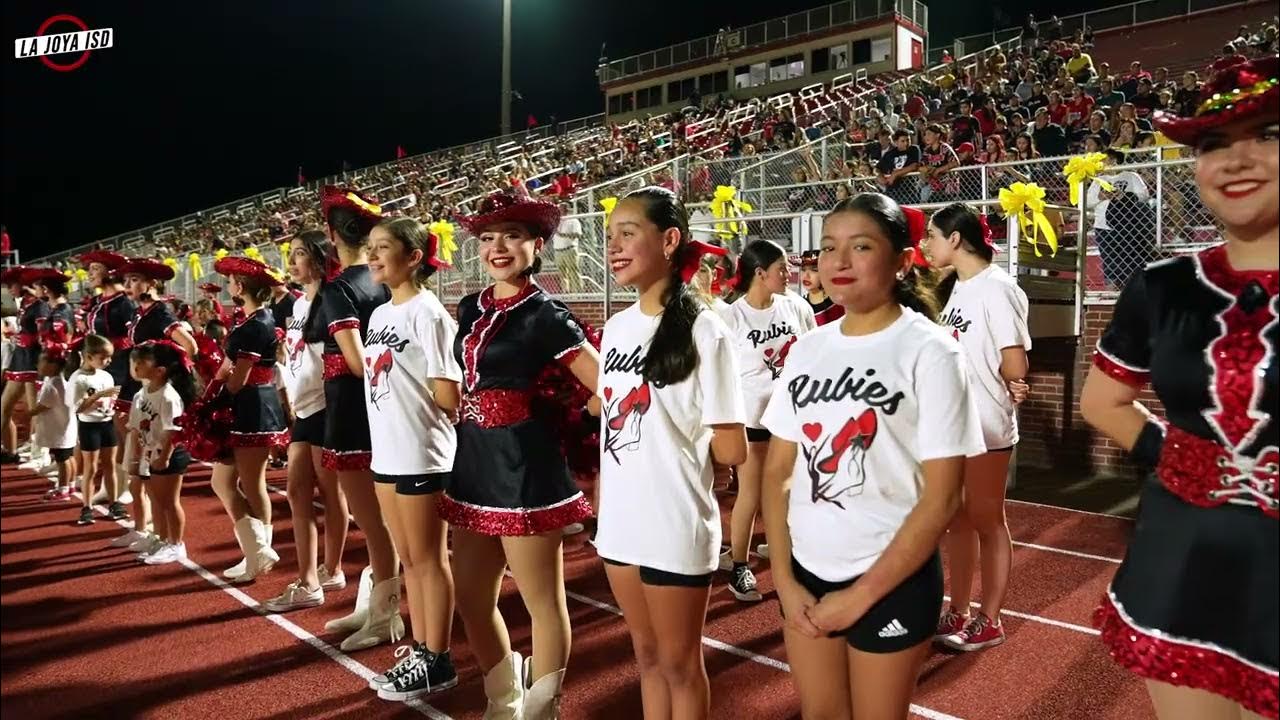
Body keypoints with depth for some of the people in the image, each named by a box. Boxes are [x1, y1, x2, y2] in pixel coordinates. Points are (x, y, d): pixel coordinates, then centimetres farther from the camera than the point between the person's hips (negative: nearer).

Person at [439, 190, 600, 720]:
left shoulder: (545, 315, -11)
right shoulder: (472, 309, 10)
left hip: (523, 468, -8)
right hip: (474, 464, 8)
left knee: (543, 602, 6)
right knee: (472, 599, 16)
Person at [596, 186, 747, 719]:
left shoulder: (703, 330, -15)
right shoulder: (617, 327, 5)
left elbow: (731, 449, -15)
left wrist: (672, 438, -2)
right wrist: (602, 503, 11)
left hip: (676, 526, -6)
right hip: (620, 521, 6)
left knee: (679, 663, 13)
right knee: (648, 655, 21)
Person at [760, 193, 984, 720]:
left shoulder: (930, 352, -11)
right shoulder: (807, 348, 2)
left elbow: (941, 498, -13)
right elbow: (778, 470, 6)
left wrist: (861, 594, -13)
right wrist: (784, 577, -2)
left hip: (891, 581, -4)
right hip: (807, 572, 4)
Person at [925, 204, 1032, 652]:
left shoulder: (996, 288, -16)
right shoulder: (957, 286, 10)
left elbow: (1015, 366, -17)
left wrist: (1008, 385, 2)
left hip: (986, 425, -8)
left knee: (987, 522, 6)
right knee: (957, 520, 15)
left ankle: (989, 622, 21)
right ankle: (958, 614, 29)